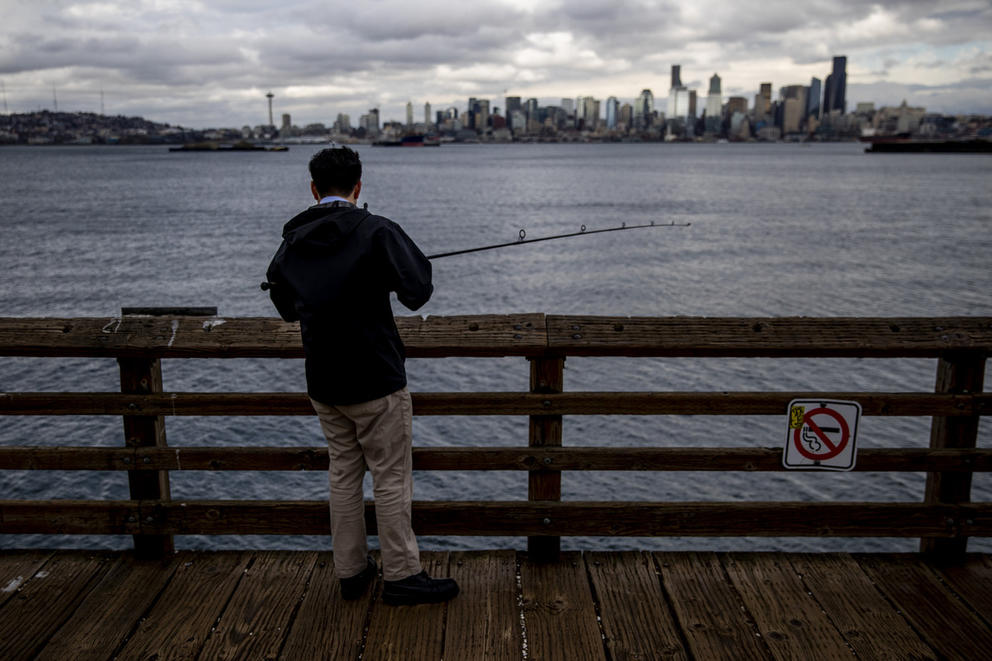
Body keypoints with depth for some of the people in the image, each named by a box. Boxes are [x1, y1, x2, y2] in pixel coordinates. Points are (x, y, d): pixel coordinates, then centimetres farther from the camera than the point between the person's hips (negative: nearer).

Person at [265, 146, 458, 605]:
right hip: (375, 381, -5)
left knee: (343, 473, 15)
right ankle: (401, 576, 12)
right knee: (391, 477, 4)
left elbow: (286, 308, 17)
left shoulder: (292, 241, 4)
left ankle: (351, 571, 24)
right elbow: (417, 291, -17)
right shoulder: (376, 232, -14)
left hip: (322, 385, 6)